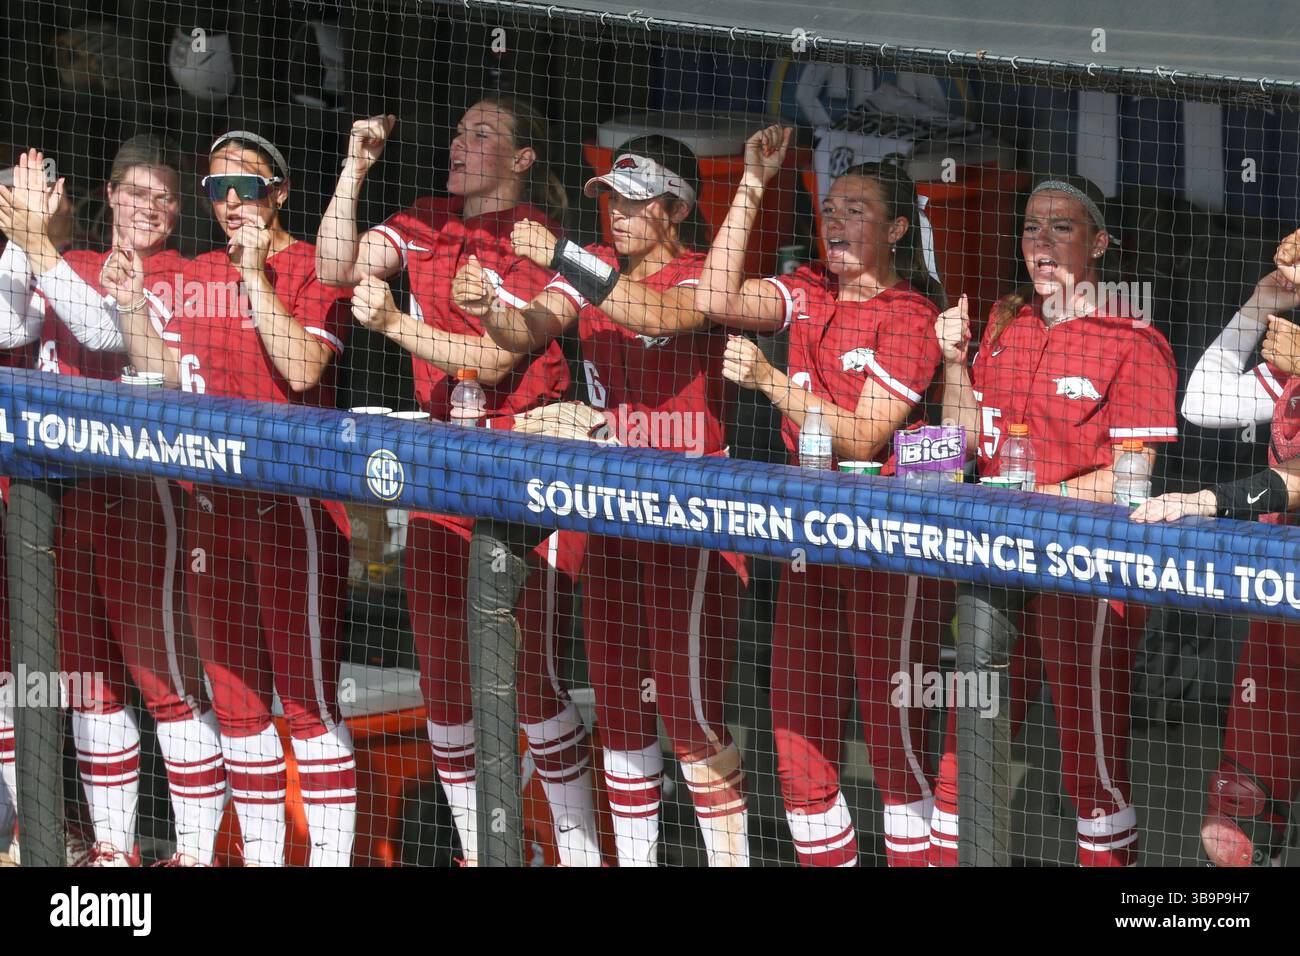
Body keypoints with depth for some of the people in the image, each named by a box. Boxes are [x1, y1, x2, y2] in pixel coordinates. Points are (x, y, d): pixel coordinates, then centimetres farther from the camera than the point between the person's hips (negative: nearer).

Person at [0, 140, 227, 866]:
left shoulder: (180, 281, -3)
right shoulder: (71, 268, 14)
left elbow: (105, 331, -19)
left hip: (138, 493, -6)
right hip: (61, 491, 6)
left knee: (166, 677, -8)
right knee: (88, 676, 10)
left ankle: (197, 850, -5)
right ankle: (113, 846, 18)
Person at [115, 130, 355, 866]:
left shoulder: (310, 269, -5)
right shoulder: (200, 275, 15)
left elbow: (302, 368, -18)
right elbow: (169, 371, 17)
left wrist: (257, 274, -18)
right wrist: (130, 302, 3)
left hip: (292, 496, -7)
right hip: (215, 499, 7)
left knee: (306, 689, -10)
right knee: (233, 688, 11)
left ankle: (331, 854, -8)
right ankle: (260, 853, 18)